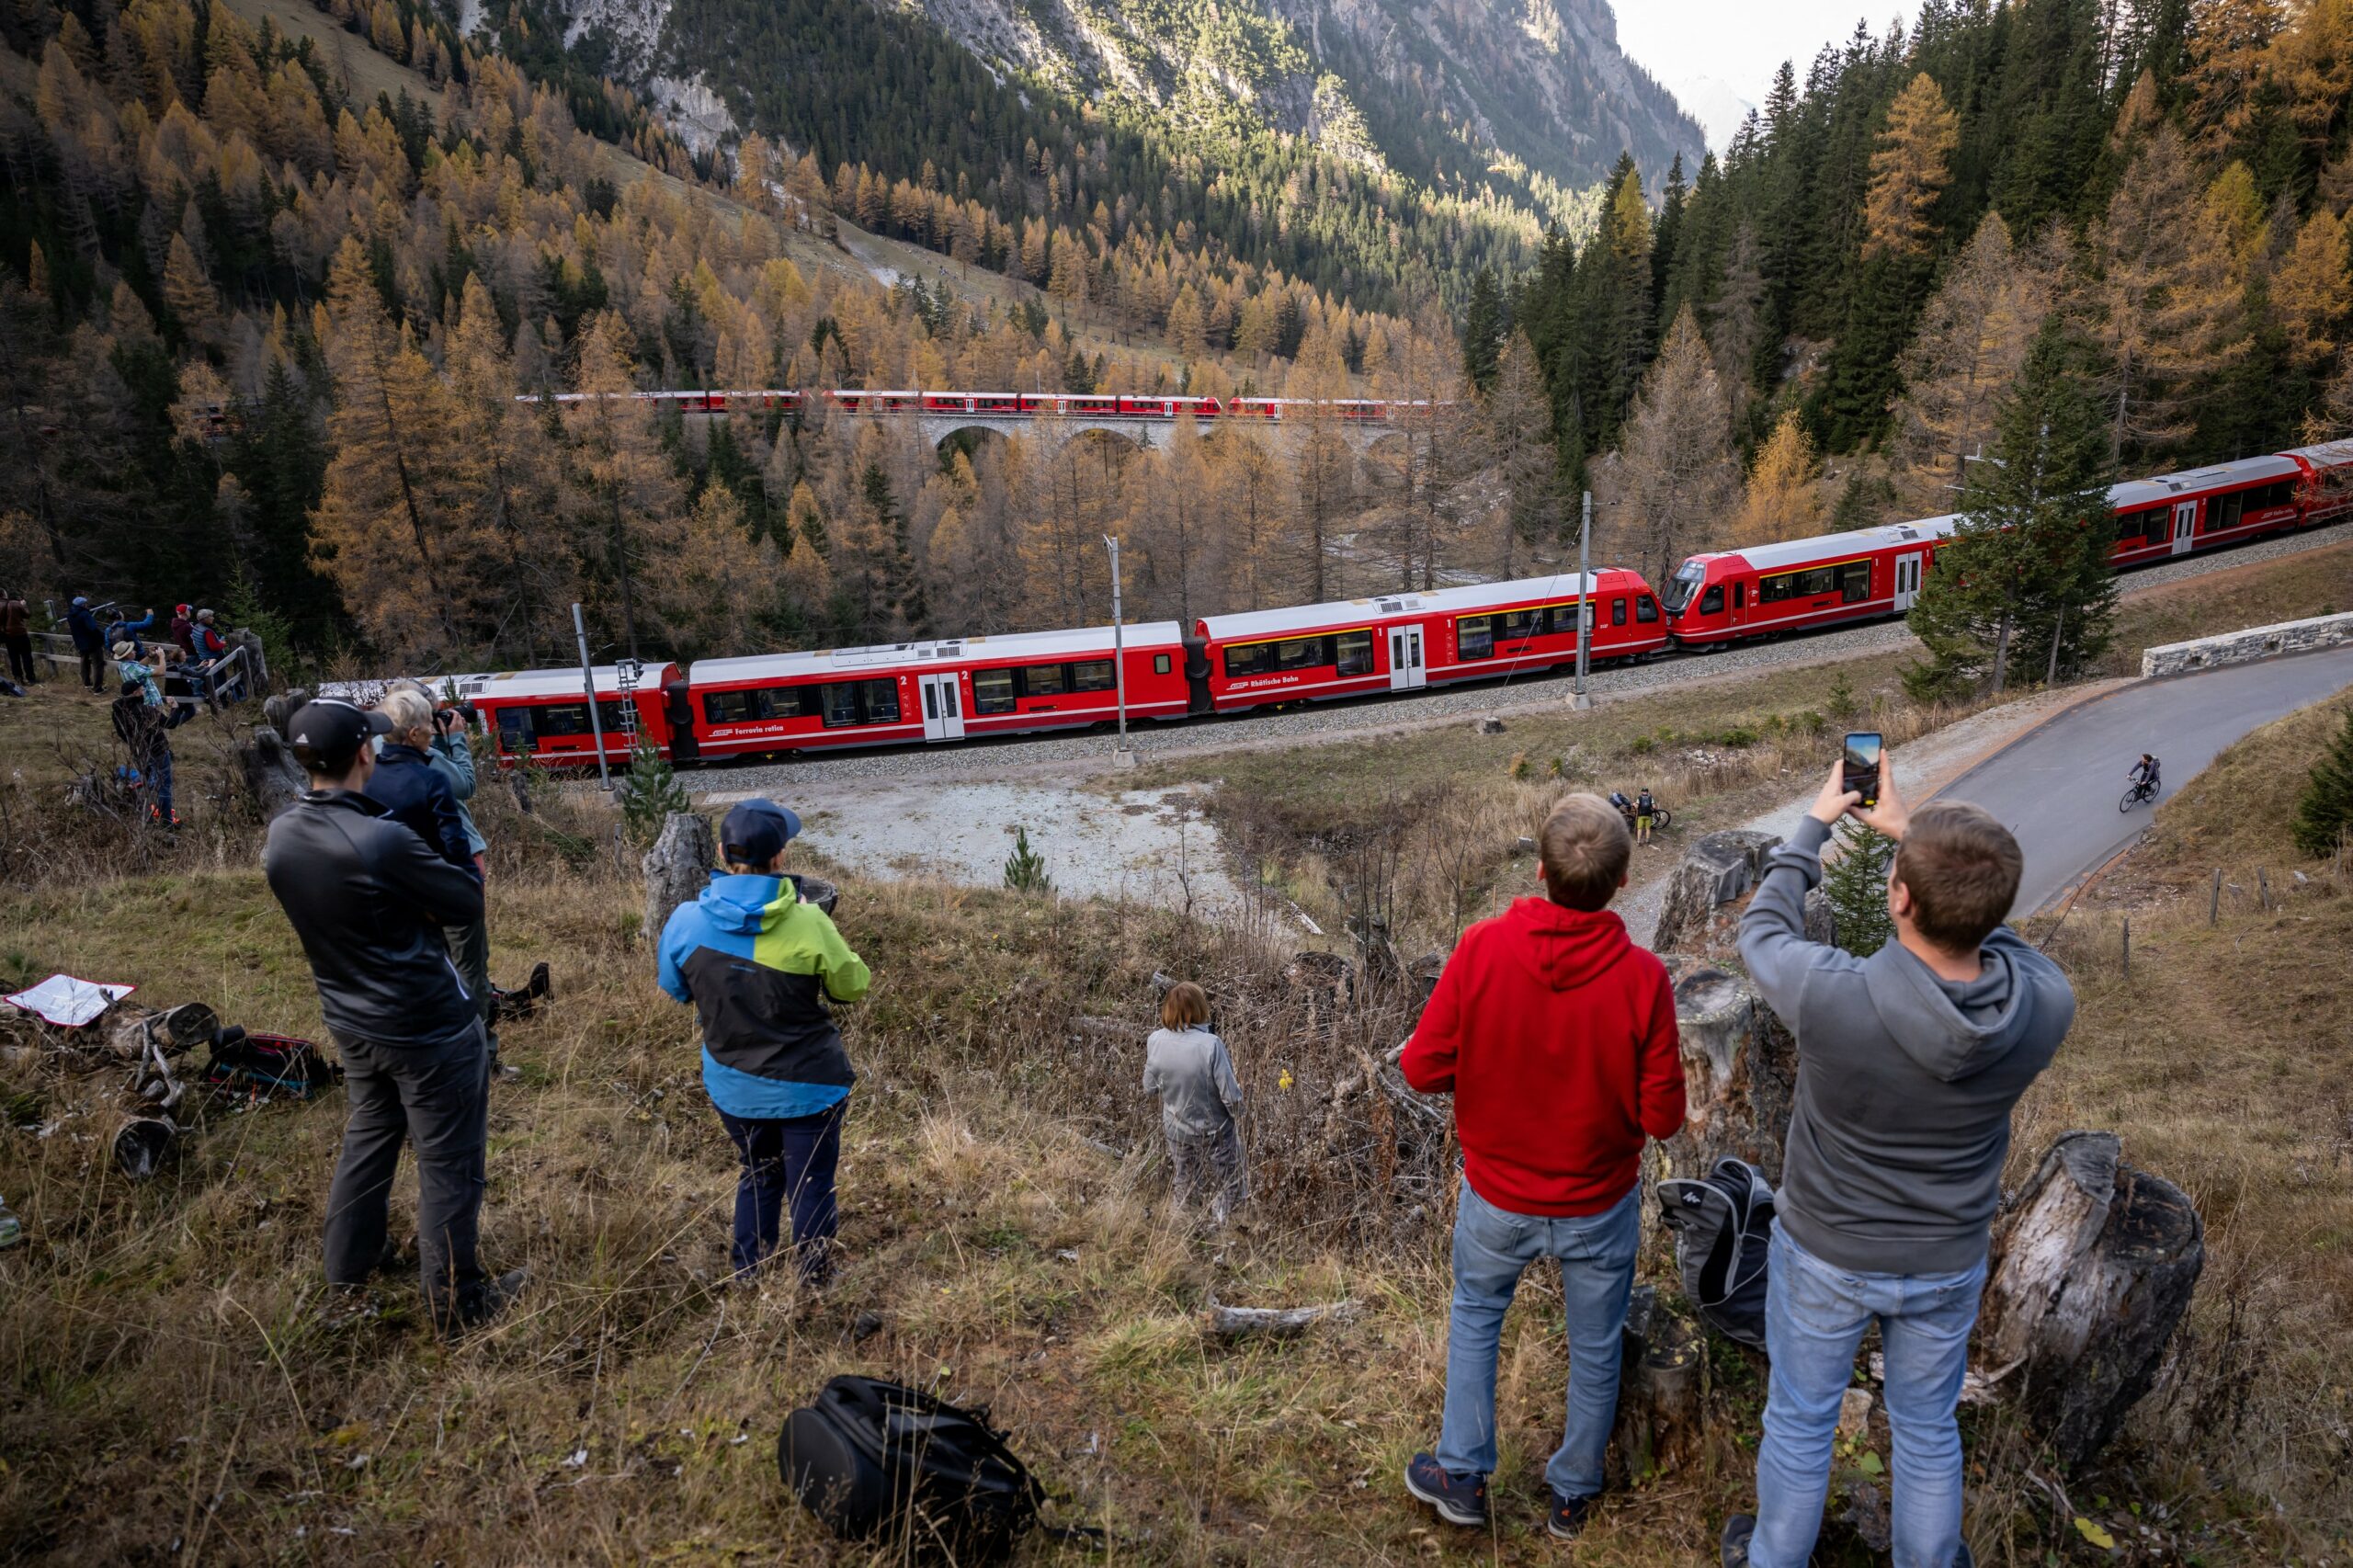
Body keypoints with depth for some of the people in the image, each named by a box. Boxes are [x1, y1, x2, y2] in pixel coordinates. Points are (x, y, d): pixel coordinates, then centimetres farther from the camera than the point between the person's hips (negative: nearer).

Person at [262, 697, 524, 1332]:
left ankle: (346, 1269, 43)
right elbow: (471, 902, -18)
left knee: (368, 1138, 27)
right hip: (430, 1027, -7)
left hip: (352, 1022, 8)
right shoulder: (383, 840, -29)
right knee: (447, 1164, 7)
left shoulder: (279, 835, -5)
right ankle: (457, 1301, 19)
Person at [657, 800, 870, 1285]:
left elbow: (674, 989, 5)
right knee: (810, 1188, 14)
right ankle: (813, 1284, 26)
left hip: (731, 1085, 4)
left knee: (759, 1176, 25)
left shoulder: (686, 921, -14)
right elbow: (853, 987, -9)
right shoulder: (808, 924, -25)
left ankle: (747, 1282, 35)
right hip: (805, 1085, -4)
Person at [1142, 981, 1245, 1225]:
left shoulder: (1155, 1040, -19)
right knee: (1224, 1188, 21)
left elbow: (1149, 1088, -4)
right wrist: (1238, 1109, -2)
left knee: (1184, 1190, 27)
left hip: (1175, 1130, 4)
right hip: (1213, 1132, -4)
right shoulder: (1211, 1045, -32)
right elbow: (1231, 1097, -24)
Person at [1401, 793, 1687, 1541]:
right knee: (1595, 1347, 24)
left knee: (1475, 1317, 28)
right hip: (1600, 1204, 0)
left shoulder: (1481, 949, -24)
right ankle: (1573, 1494, 45)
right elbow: (1662, 1116, -17)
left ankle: (1462, 1475, 38)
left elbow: (1423, 1068, -17)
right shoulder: (1641, 977, -24)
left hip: (1497, 1197, 0)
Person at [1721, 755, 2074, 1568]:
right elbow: (1990, 933, -2)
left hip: (1825, 1254, -2)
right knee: (1927, 1429, 27)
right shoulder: (2048, 1006, -26)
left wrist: (1816, 824, -1)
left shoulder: (1833, 996, -36)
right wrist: (1909, 830, 2)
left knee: (1799, 1422, 22)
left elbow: (1763, 929, -13)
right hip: (1948, 1263, 3)